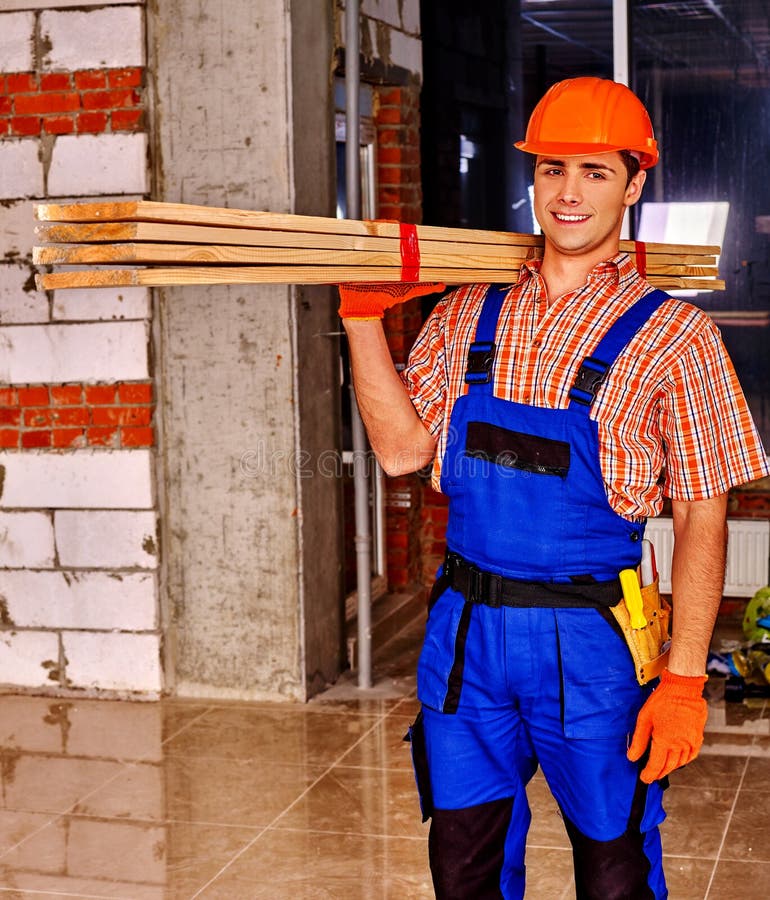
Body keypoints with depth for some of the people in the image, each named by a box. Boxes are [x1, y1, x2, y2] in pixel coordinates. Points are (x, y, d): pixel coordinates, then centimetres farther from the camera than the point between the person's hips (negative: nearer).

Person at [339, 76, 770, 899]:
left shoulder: (671, 334, -5)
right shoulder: (468, 313, 7)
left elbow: (701, 520, -6)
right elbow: (402, 449, 2)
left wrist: (683, 678, -12)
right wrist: (364, 317, -5)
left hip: (590, 644, -3)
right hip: (465, 635, 4)